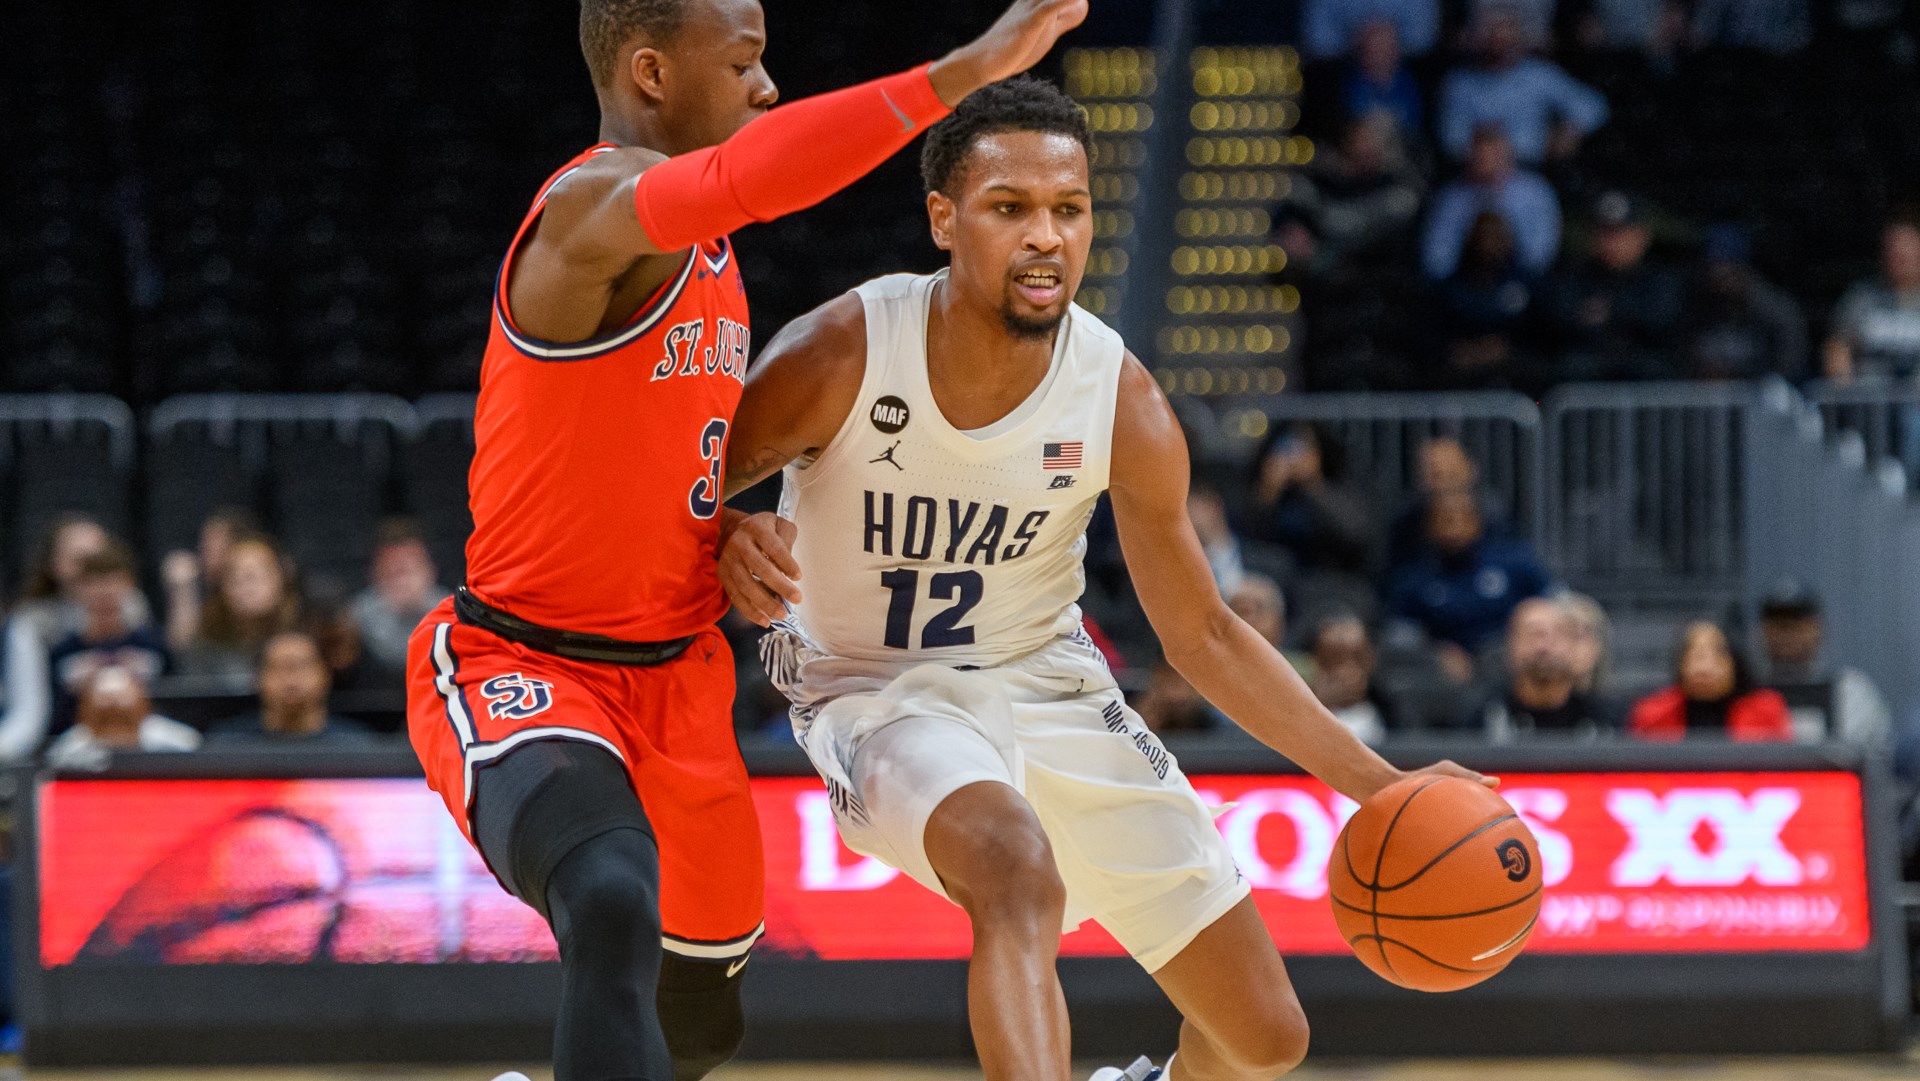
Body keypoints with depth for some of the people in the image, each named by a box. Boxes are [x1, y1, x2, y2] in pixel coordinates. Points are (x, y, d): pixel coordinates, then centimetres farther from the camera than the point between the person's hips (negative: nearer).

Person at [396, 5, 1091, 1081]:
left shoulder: (708, 256, 11)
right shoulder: (594, 206, -20)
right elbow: (750, 176, -43)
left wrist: (738, 541, 12)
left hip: (675, 681, 10)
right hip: (519, 671, -10)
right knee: (616, 909, -37)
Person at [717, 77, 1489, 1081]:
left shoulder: (1122, 403, -14)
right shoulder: (838, 356, -22)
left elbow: (1203, 634, -2)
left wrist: (1377, 785, -9)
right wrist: (731, 546, -36)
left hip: (1048, 685, 4)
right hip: (876, 692, -4)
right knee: (1019, 874, -40)